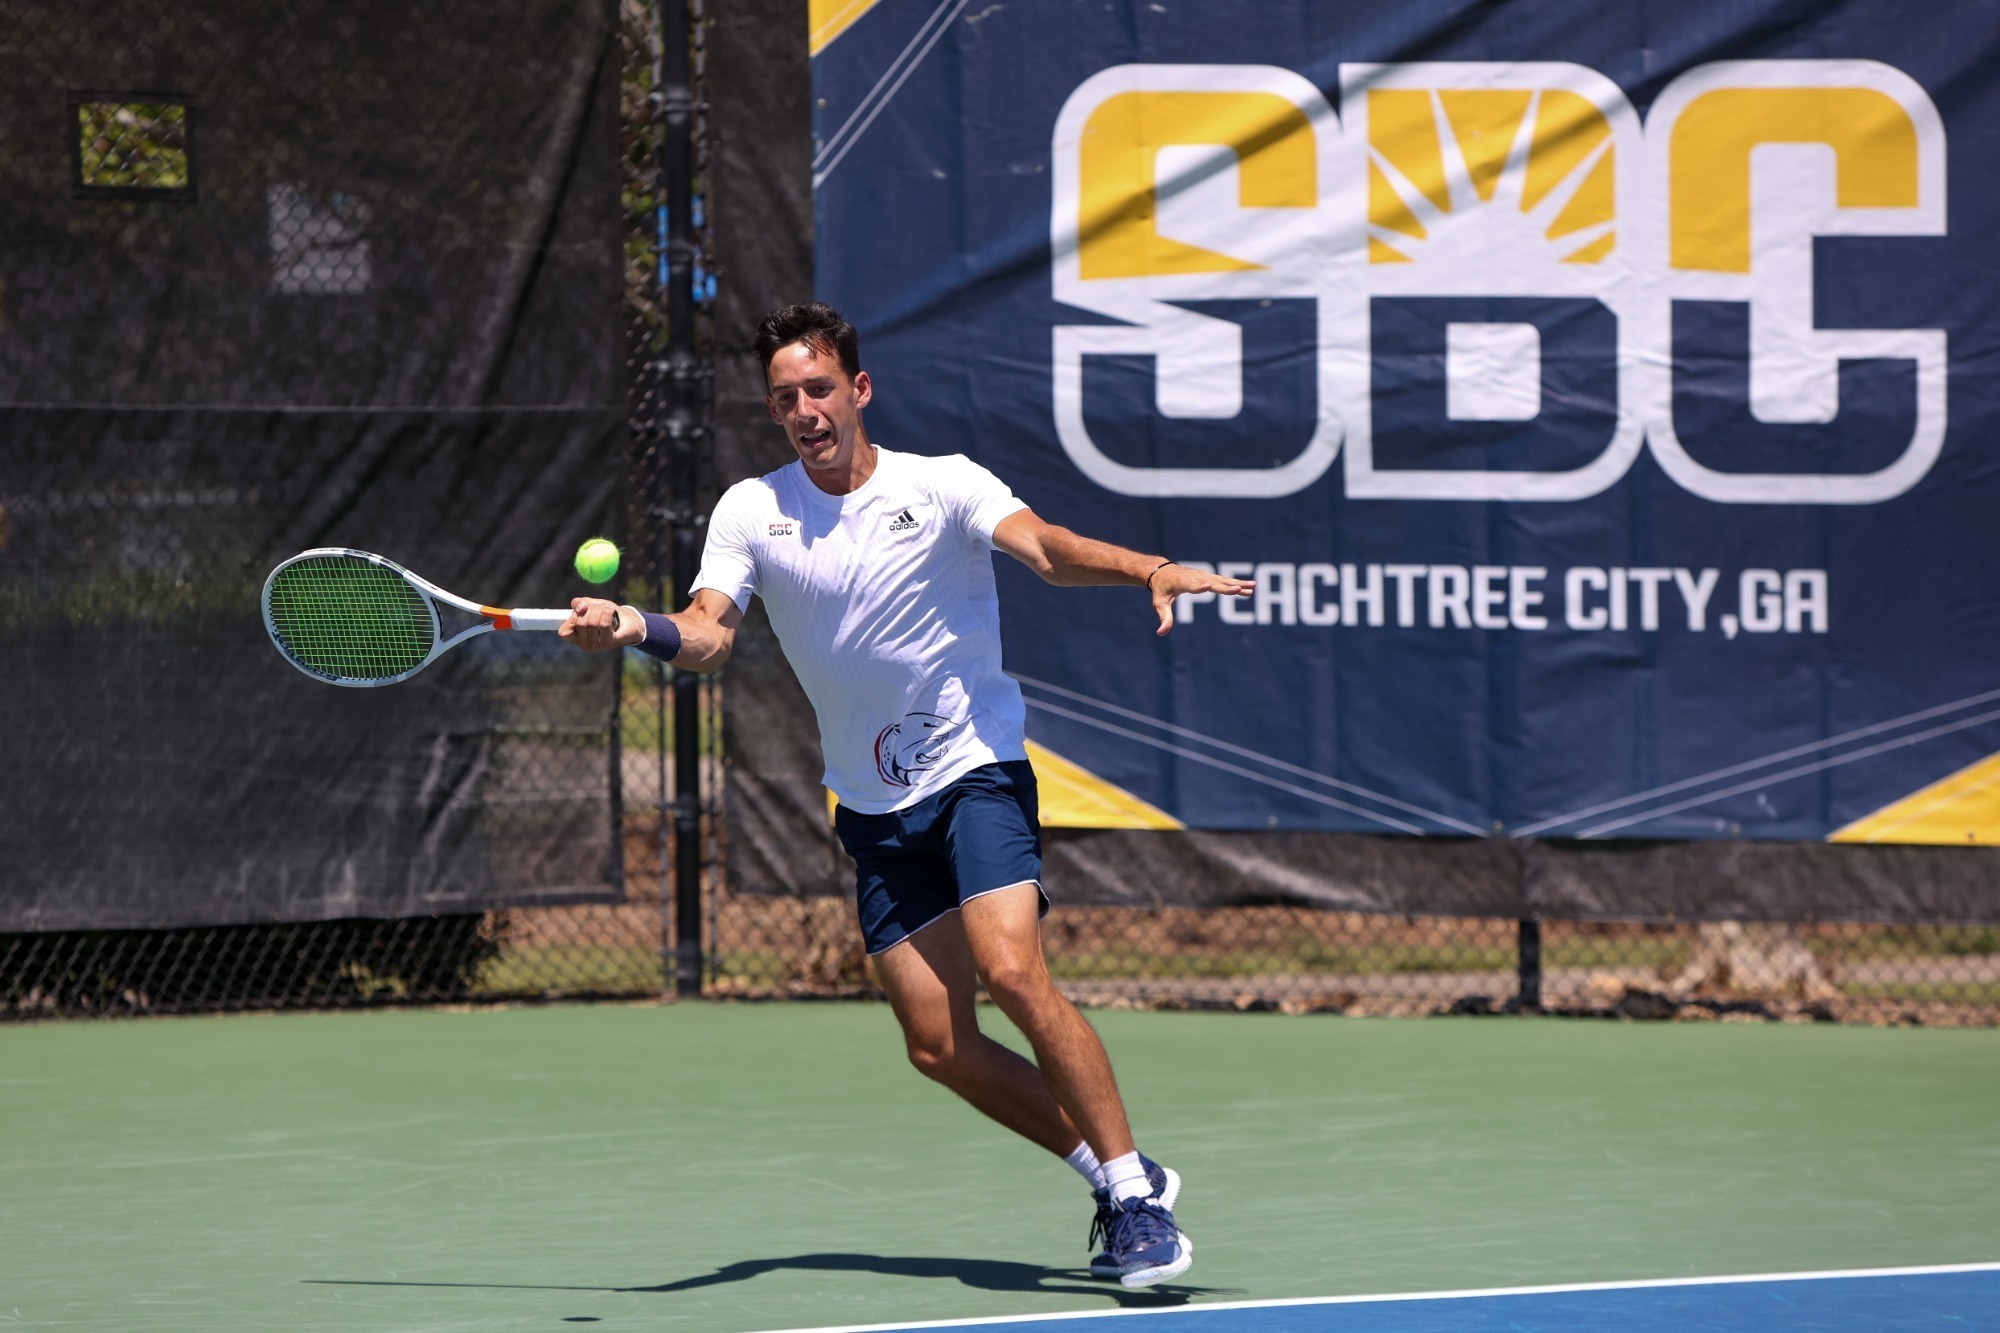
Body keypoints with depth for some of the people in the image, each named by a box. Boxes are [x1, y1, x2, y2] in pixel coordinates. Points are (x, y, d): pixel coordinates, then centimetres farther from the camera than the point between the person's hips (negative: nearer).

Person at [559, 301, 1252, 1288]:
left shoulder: (942, 487, -8)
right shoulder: (751, 511, 0)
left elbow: (1046, 549, -24)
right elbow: (708, 636, -13)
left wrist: (1145, 569, -44)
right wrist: (637, 631, -36)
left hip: (974, 771, -4)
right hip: (874, 808, 4)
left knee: (1013, 972, -24)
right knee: (937, 1042, -1)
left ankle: (1134, 1195, -16)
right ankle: (1113, 1171, 16)